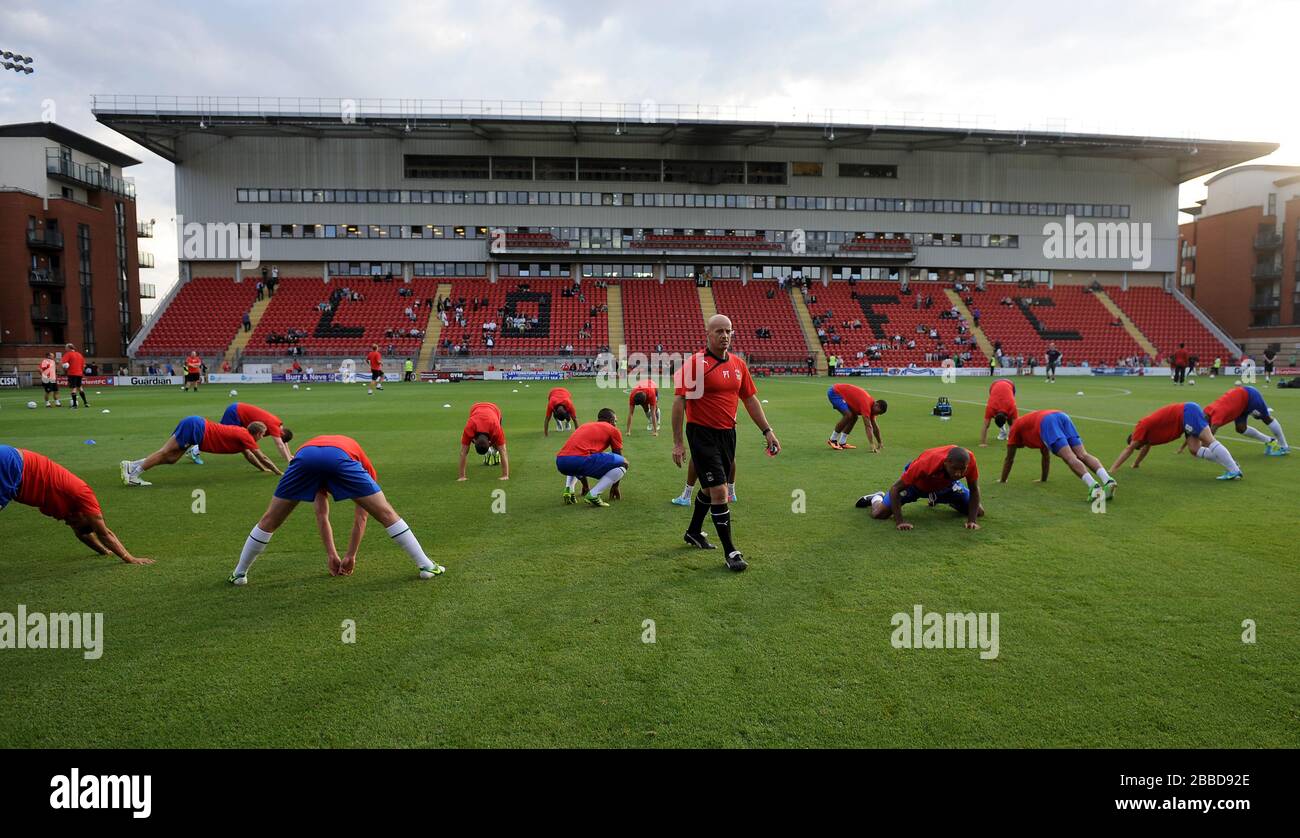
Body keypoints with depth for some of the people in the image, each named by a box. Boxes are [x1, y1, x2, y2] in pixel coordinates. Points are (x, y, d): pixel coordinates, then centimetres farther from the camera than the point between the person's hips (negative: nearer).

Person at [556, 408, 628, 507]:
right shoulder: (613, 430, 18)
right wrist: (614, 487, 37)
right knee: (623, 463, 9)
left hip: (560, 462, 7)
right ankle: (593, 495, -3)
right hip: (580, 460, -7)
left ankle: (568, 490, 15)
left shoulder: (583, 426, 35)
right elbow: (618, 457, 24)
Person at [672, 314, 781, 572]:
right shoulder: (695, 363, -12)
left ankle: (694, 532, 41)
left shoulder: (738, 364, 6)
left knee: (710, 488, 19)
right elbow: (679, 401, -13)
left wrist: (767, 431, 10)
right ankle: (730, 551, 3)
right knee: (719, 492, -9)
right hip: (702, 434, -7)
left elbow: (750, 399, 14)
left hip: (728, 434, 7)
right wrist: (678, 442, -15)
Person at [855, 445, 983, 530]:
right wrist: (899, 522, -39)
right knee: (879, 514, -15)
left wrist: (972, 521, -26)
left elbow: (974, 490, -19)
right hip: (917, 483, -4)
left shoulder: (968, 460, -37)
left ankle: (938, 498, 30)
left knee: (979, 511, 3)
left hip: (946, 485, 4)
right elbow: (895, 489, -37)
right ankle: (876, 498, 26)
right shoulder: (925, 464, -46)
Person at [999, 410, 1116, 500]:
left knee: (1070, 458, -20)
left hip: (1047, 422, -6)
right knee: (1082, 455, -8)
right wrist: (1044, 479, 55)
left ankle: (1093, 485, -40)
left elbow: (1009, 459, 32)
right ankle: (1108, 480, -31)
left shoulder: (1016, 427, 32)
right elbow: (1046, 454, 51)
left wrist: (1002, 480, 41)